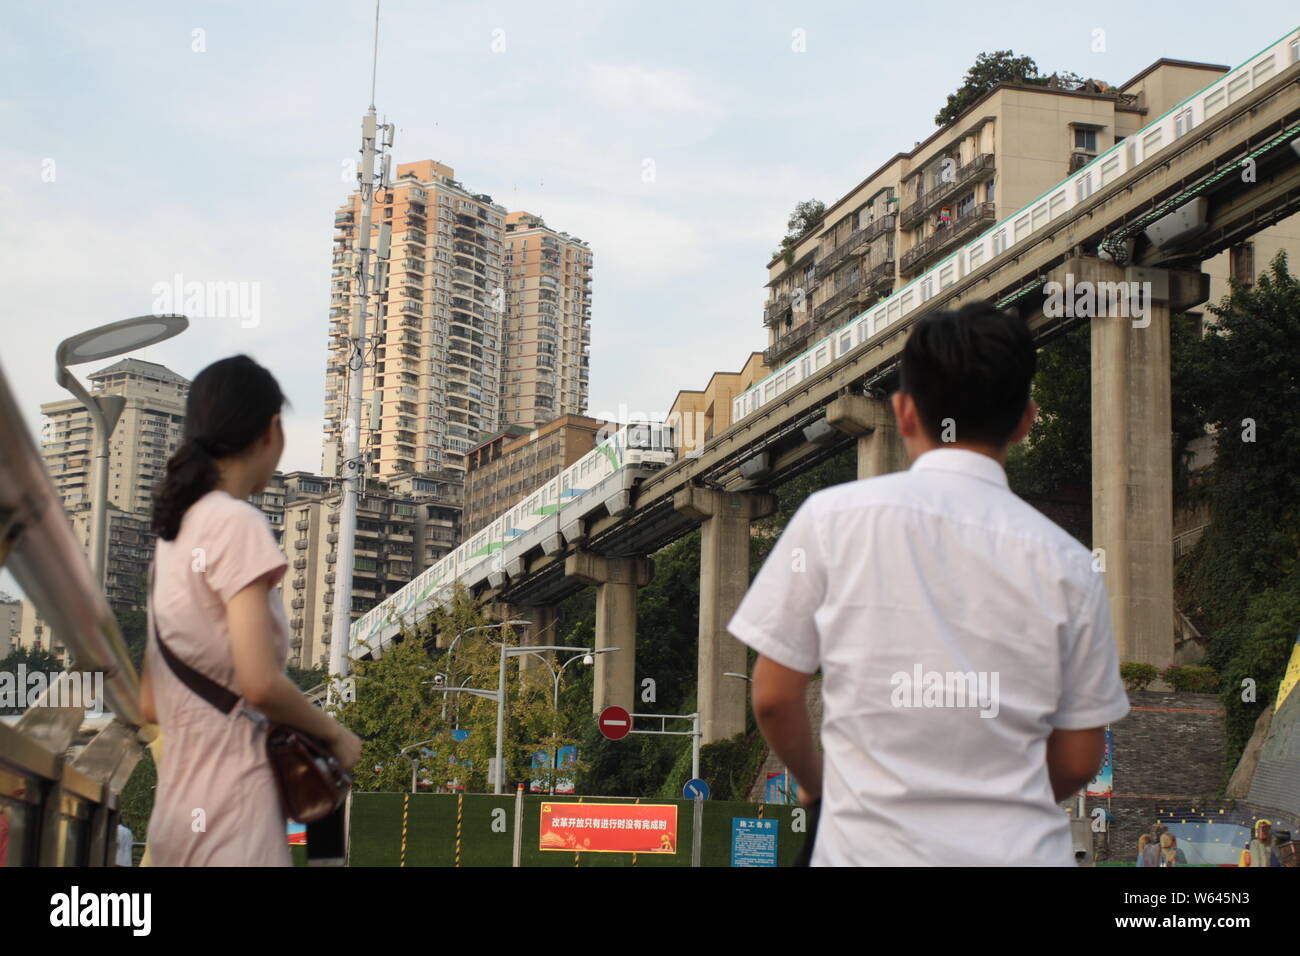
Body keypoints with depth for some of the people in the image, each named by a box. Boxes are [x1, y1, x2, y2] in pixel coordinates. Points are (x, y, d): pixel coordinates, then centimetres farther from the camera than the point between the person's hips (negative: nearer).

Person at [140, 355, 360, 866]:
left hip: (182, 808, 8)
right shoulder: (237, 523, -11)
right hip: (231, 812, -8)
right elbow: (260, 683, -19)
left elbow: (151, 704, 15)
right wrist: (334, 733, -3)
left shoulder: (173, 530, 12)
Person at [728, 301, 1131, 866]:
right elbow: (1078, 762, 6)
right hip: (1022, 852, 1)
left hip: (870, 847, -1)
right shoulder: (1066, 563, 0)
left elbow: (773, 697, 1)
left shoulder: (831, 517, -4)